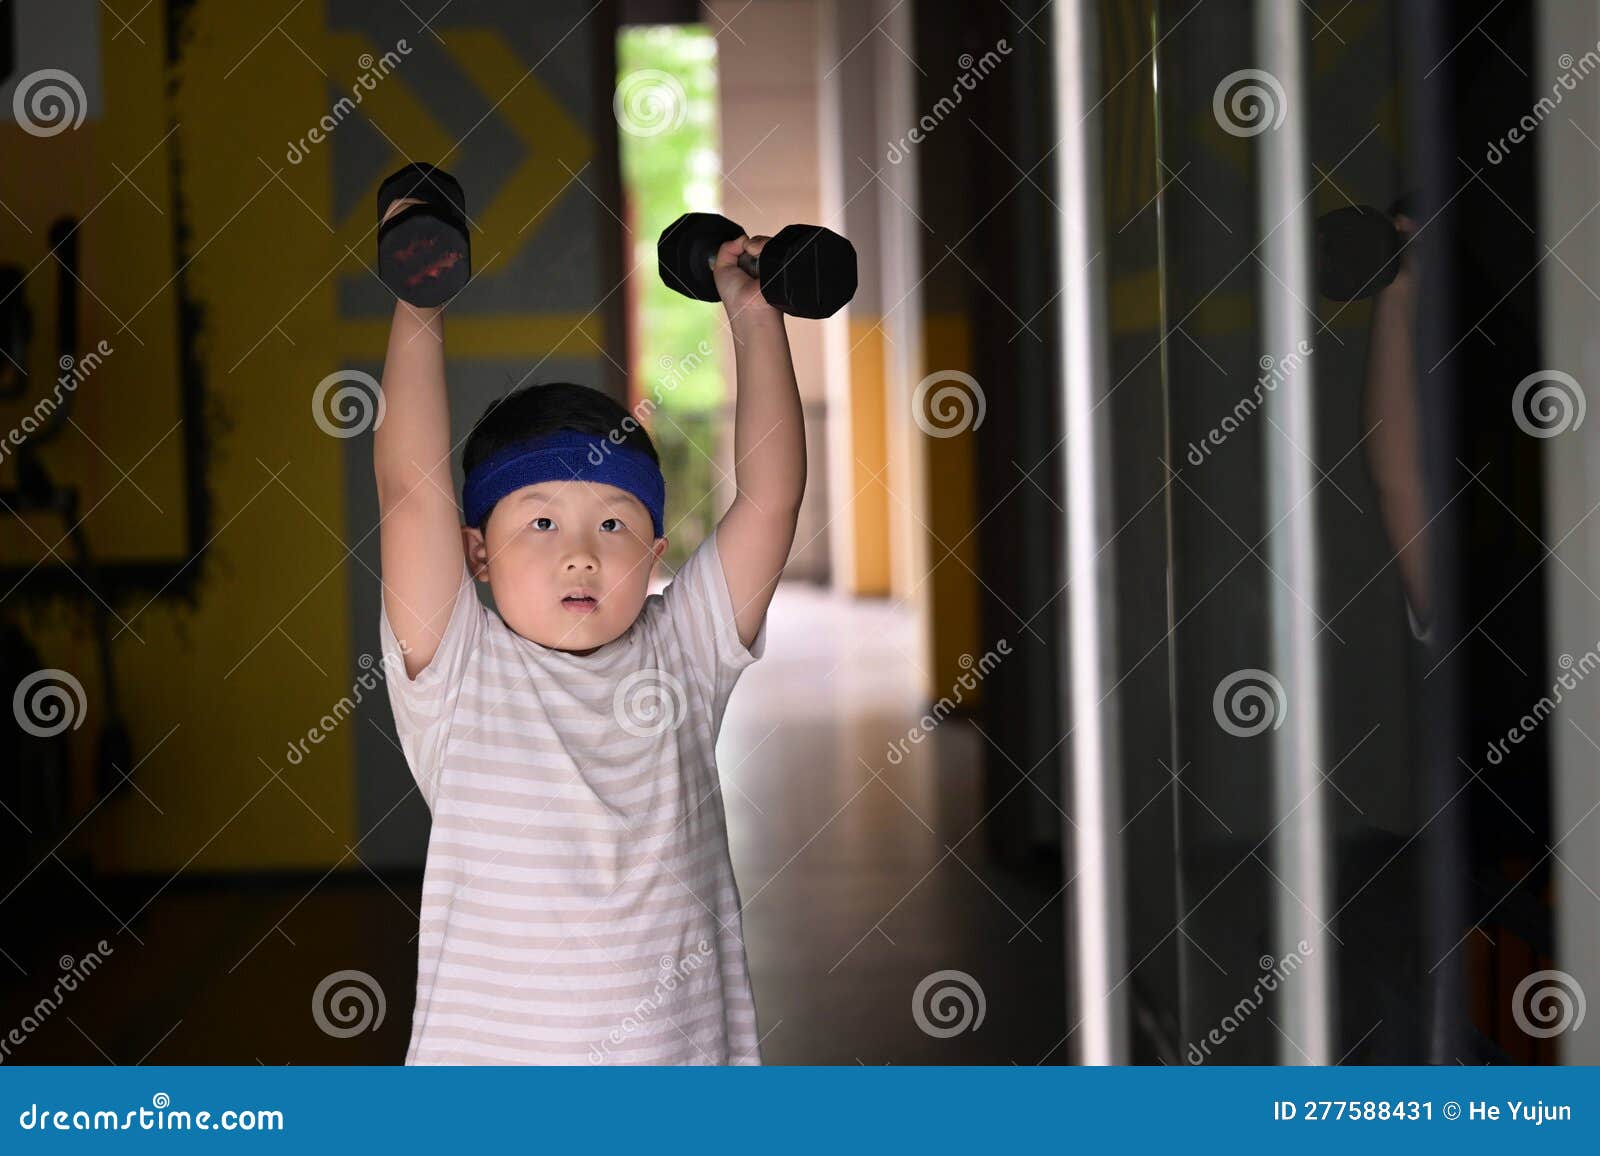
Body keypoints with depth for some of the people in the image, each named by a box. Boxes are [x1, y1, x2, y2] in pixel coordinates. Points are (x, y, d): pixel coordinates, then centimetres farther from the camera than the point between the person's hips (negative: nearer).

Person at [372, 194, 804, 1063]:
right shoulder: (459, 673, -2)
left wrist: (755, 319, 4)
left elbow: (770, 495, 4)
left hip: (686, 1052, 3)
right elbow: (411, 490, -12)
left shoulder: (682, 656, 6)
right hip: (495, 1058, -2)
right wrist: (419, 317, -12)